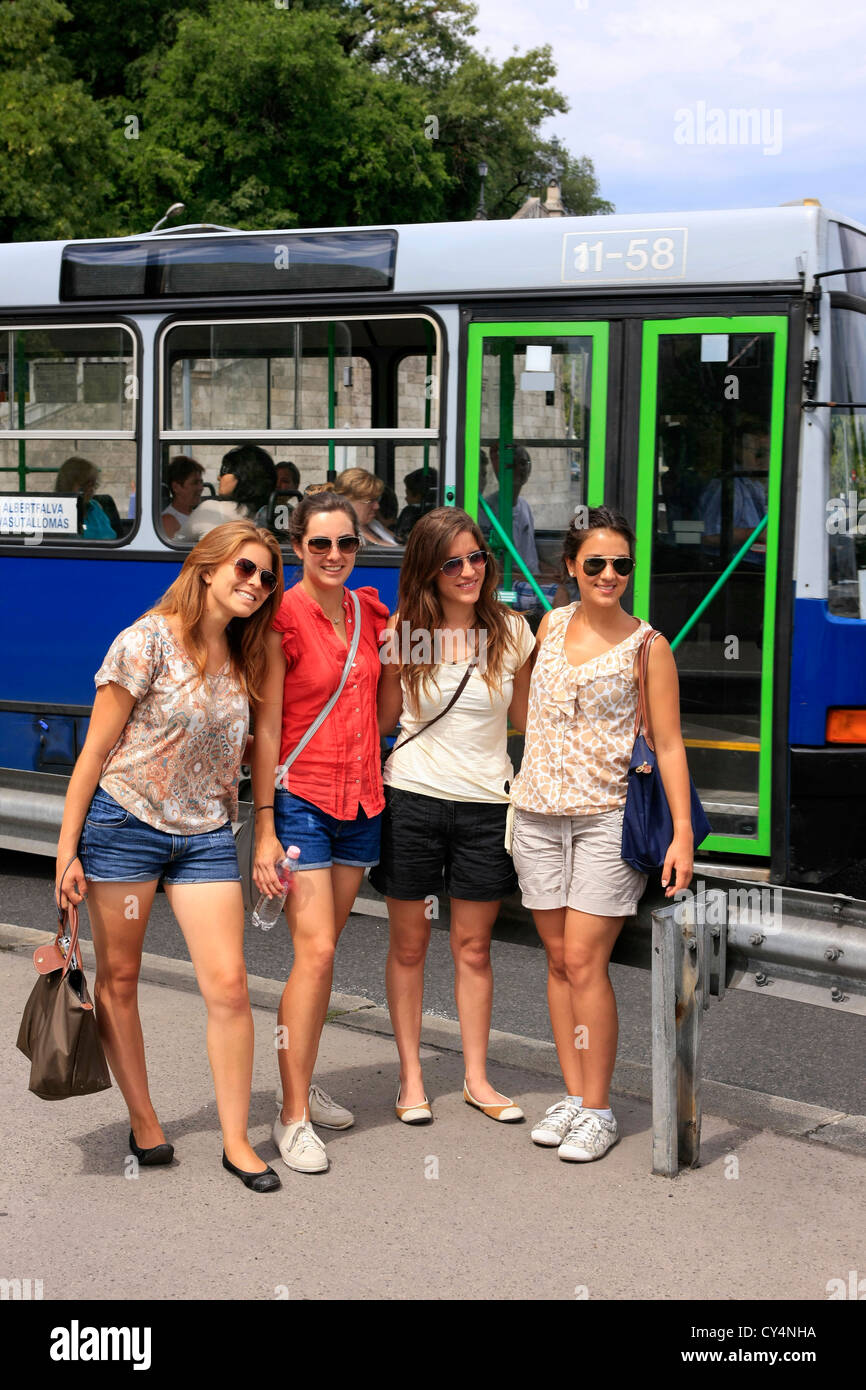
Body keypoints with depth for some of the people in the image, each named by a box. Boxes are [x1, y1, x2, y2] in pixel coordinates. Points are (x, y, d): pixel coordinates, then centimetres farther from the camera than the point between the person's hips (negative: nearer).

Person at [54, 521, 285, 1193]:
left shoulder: (240, 658, 8)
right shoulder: (148, 641, -10)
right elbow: (96, 748, -8)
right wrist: (68, 850, -9)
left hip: (206, 835, 4)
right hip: (124, 826, -4)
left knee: (229, 984, -4)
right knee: (119, 979, 7)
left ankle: (237, 1141, 8)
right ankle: (144, 1122, 24)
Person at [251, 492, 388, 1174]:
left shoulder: (368, 611, 7)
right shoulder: (283, 620, -10)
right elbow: (266, 729, -11)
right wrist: (265, 828, -14)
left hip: (361, 798, 6)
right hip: (302, 798, -6)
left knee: (323, 950, 12)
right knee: (316, 952, -11)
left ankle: (302, 1085, 24)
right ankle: (293, 1115, -5)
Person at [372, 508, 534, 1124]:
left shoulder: (512, 631, 2)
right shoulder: (403, 633, -2)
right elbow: (382, 719, 5)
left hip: (486, 801, 1)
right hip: (413, 796, -1)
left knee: (474, 945, 8)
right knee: (409, 943, 6)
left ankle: (477, 1077, 19)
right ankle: (411, 1077, 18)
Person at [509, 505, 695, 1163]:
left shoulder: (647, 647, -4)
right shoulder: (551, 624, 8)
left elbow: (670, 744, -5)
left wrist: (683, 832, -12)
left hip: (608, 817, -4)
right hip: (539, 813, 5)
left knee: (585, 961, -7)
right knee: (558, 960, 7)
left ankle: (598, 1110, 3)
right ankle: (573, 1094, 17)